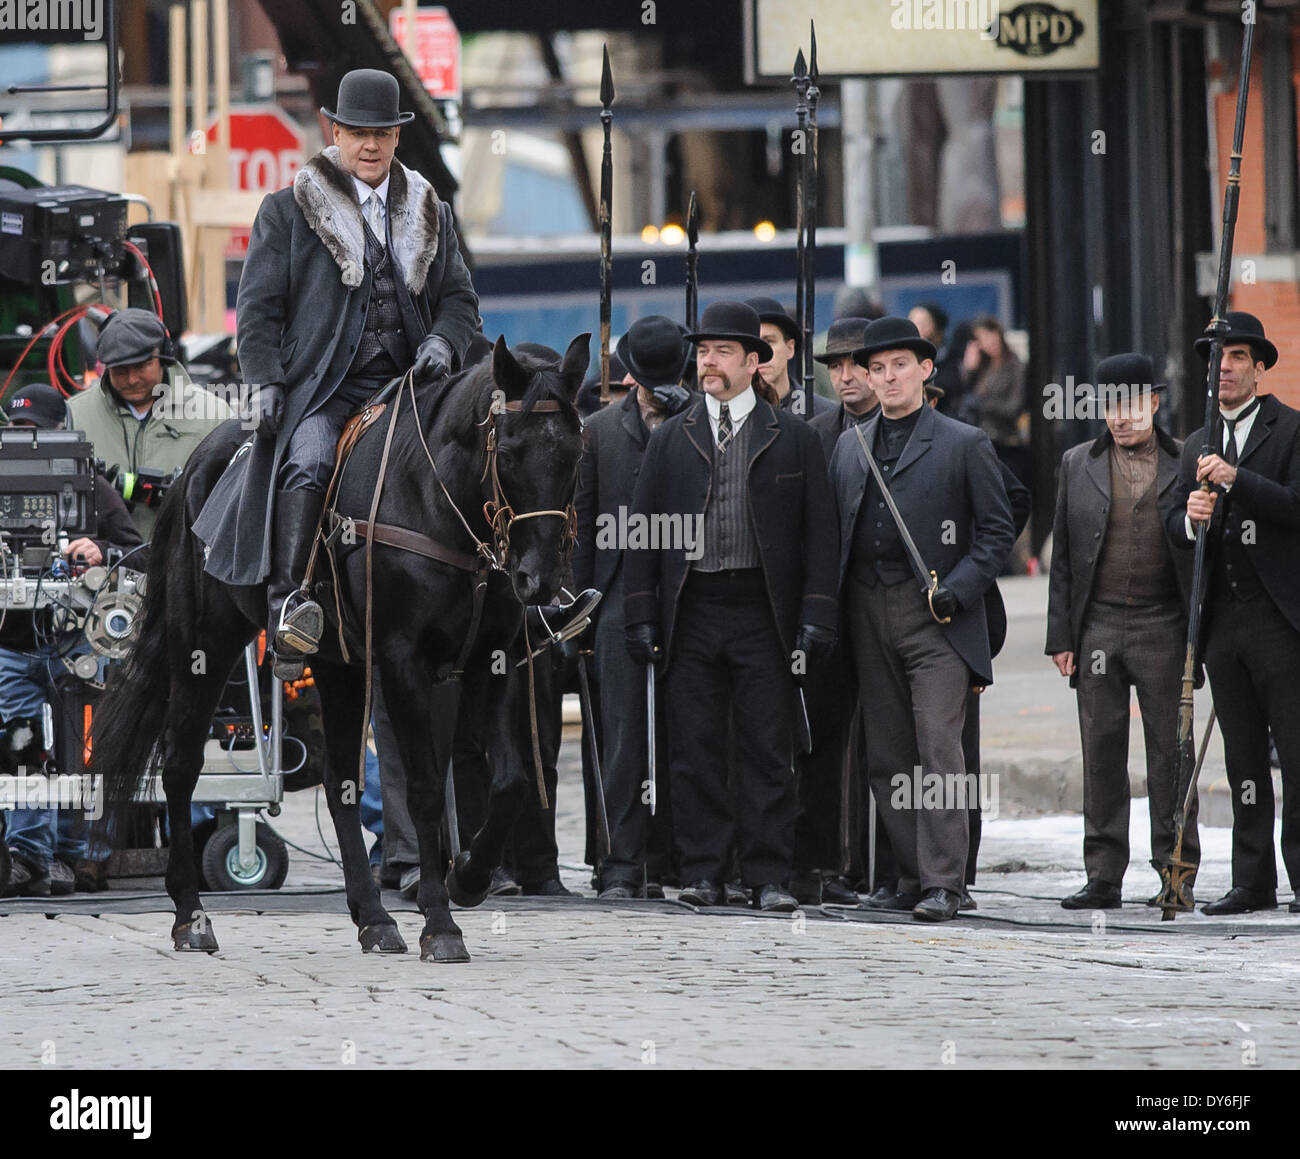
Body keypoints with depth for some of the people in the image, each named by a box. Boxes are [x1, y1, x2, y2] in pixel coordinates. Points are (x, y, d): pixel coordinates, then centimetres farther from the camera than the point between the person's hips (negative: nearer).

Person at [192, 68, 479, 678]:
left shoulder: (430, 215, 20)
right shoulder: (287, 211, 10)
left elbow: (460, 300, 23)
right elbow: (258, 306, 7)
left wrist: (441, 342, 0)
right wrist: (267, 383, -7)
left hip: (406, 382, 4)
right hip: (322, 389, -4)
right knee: (308, 462, -33)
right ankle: (286, 601, -42)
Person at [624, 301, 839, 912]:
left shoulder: (793, 438, 7)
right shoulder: (671, 438, 12)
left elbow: (819, 534, 4)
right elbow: (643, 529, 11)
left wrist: (815, 618, -4)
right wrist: (642, 616, 2)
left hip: (762, 613, -2)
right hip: (690, 614, 2)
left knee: (768, 750, -2)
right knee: (694, 752, 2)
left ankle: (769, 878, 1)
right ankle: (701, 873, 8)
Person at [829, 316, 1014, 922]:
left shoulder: (965, 444, 3)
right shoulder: (850, 445, 16)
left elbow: (997, 530, 2)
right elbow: (837, 530, 17)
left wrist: (956, 590, -11)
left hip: (937, 620, -5)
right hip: (869, 616, 5)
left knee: (938, 747, -13)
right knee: (886, 757, 5)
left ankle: (943, 883, -14)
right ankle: (912, 877, 12)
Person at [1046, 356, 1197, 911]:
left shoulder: (1186, 463, 4)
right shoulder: (1079, 465, 10)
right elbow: (1063, 556, 11)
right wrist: (1061, 635, 5)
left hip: (1164, 628, -2)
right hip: (1098, 627, 2)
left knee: (1170, 752, -1)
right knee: (1101, 753, 3)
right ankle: (1104, 876, 7)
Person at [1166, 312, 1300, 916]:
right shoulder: (1197, 445, 18)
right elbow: (1173, 526, 12)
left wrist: (1236, 480, -21)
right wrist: (1191, 516, -11)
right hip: (1223, 619, 6)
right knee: (1242, 755, 8)